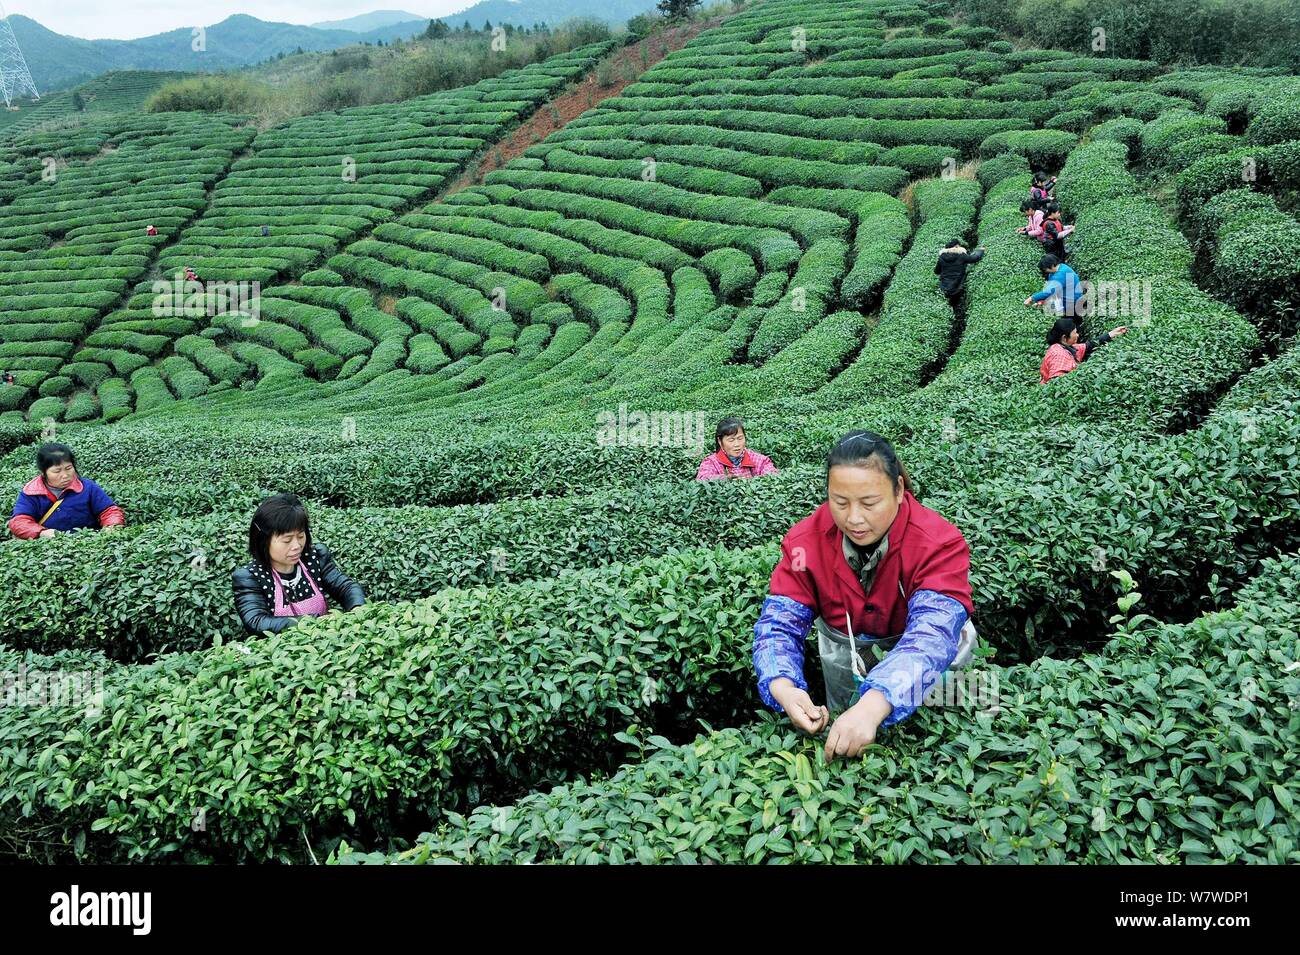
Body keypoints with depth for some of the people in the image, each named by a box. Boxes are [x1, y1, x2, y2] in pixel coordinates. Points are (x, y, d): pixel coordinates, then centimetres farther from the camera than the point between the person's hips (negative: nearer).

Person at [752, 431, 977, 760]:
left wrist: (872, 707, -61)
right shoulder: (805, 542, -23)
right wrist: (783, 688, -49)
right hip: (845, 653, 2)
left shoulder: (939, 544, -32)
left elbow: (932, 633, -45)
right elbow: (779, 625, -25)